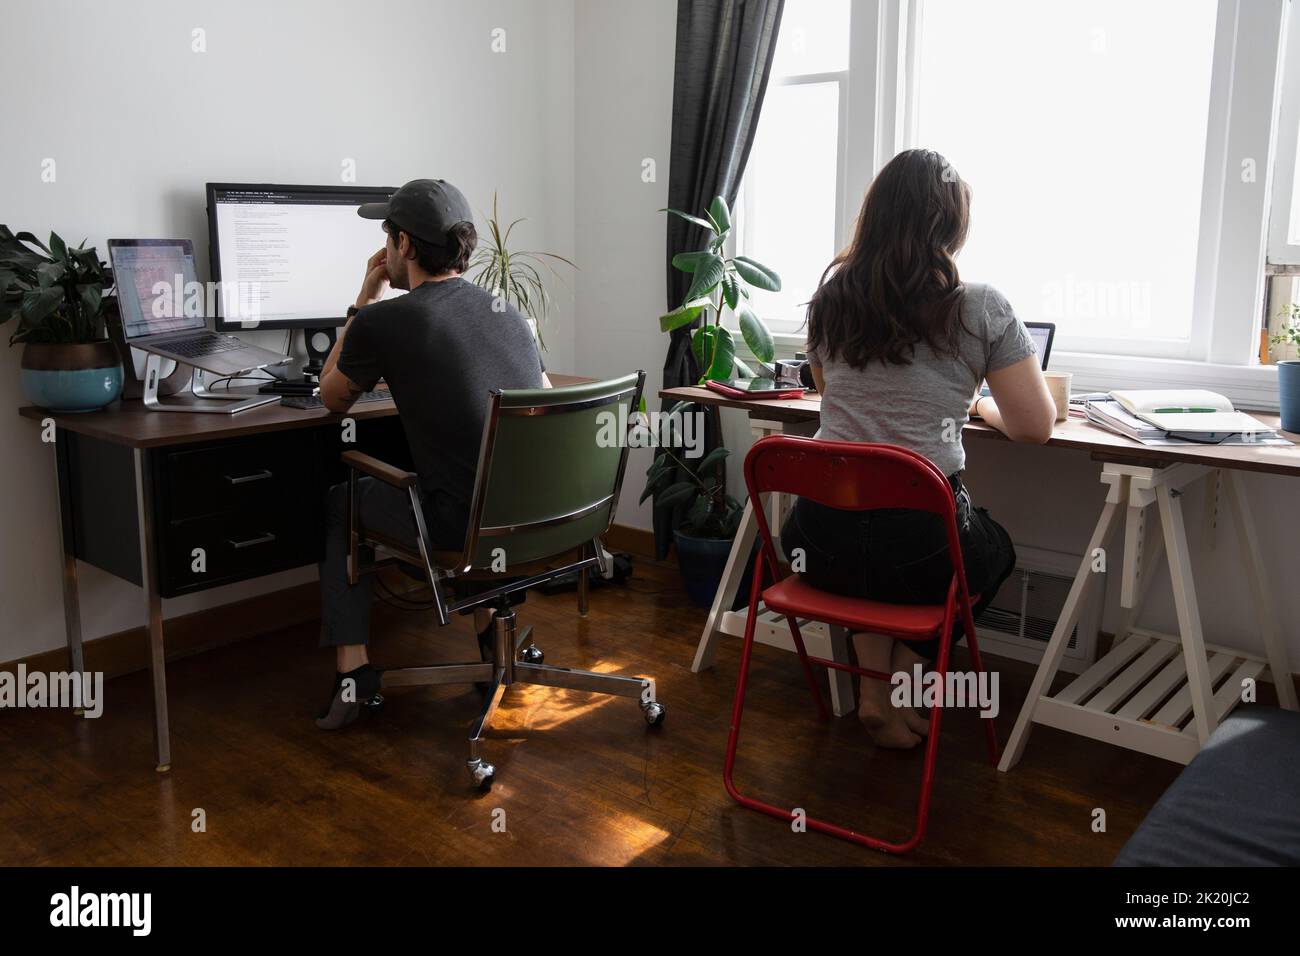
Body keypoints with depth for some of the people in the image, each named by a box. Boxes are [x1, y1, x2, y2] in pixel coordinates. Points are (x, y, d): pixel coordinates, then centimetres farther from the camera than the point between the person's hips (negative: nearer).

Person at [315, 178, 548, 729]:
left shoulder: (381, 323, -6)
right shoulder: (507, 310, 10)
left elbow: (333, 399, 14)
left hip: (465, 528, -5)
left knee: (342, 502, 22)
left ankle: (353, 671, 19)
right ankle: (491, 626, 36)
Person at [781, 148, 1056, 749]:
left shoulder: (831, 296, 6)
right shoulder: (980, 309, -6)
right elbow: (1036, 426, 0)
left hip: (821, 541, 3)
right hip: (919, 546, -3)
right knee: (994, 551, 32)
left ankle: (873, 694, 26)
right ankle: (899, 682, 22)